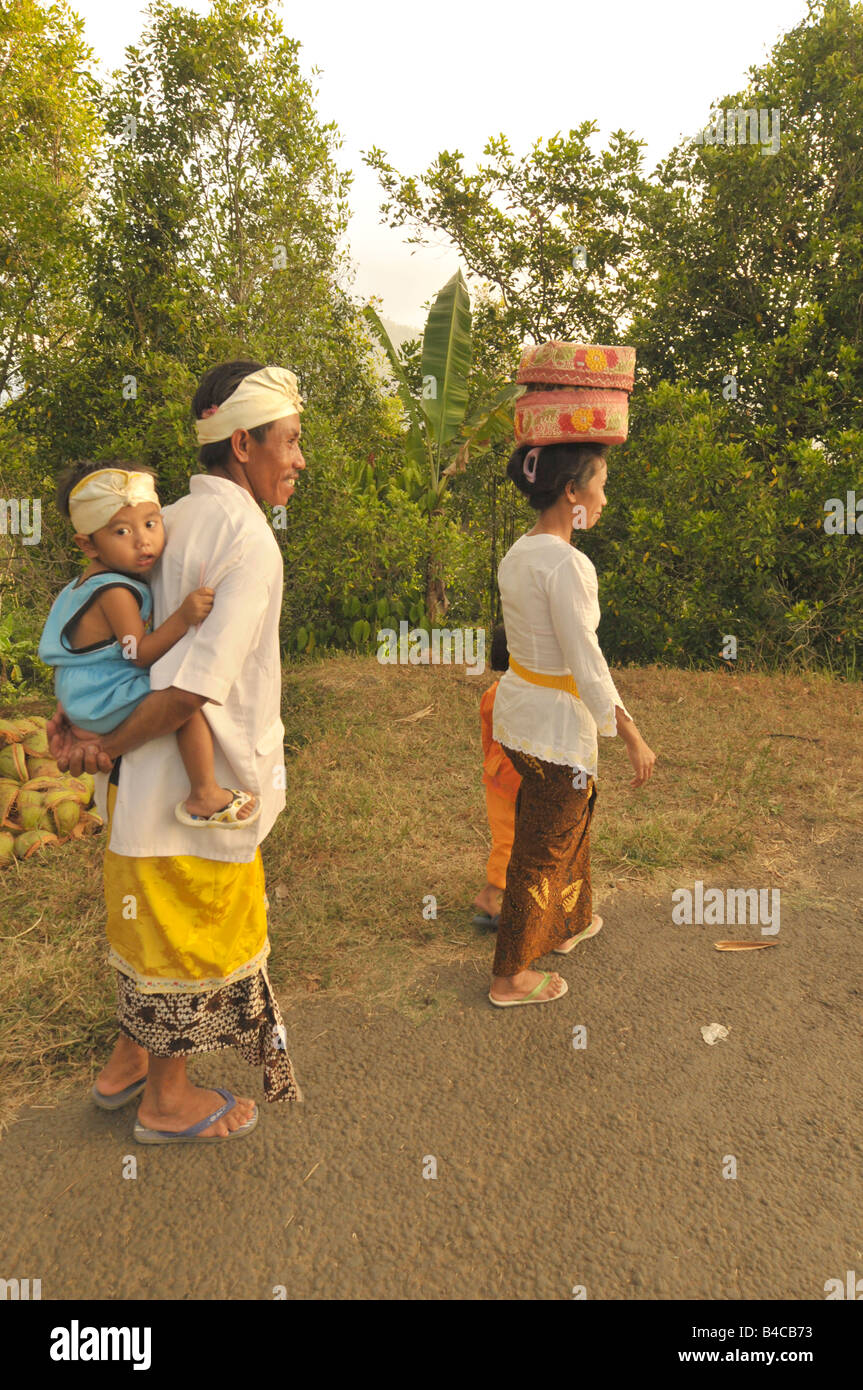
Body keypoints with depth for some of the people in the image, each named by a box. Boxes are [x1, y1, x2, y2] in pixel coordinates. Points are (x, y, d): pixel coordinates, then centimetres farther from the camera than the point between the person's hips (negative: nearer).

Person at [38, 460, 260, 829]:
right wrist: (184, 617, -35)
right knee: (191, 701, -25)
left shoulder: (96, 580, 8)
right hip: (103, 699, -11)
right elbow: (140, 654, -27)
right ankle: (204, 799, -20)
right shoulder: (115, 591, -24)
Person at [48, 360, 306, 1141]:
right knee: (197, 936, 11)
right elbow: (202, 681, -27)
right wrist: (112, 745, -15)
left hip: (148, 783, 8)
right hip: (203, 784, -8)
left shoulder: (170, 523, 7)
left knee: (158, 926, 25)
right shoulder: (249, 539, -21)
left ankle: (129, 1062, 44)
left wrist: (72, 714, 4)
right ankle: (168, 1100, 31)